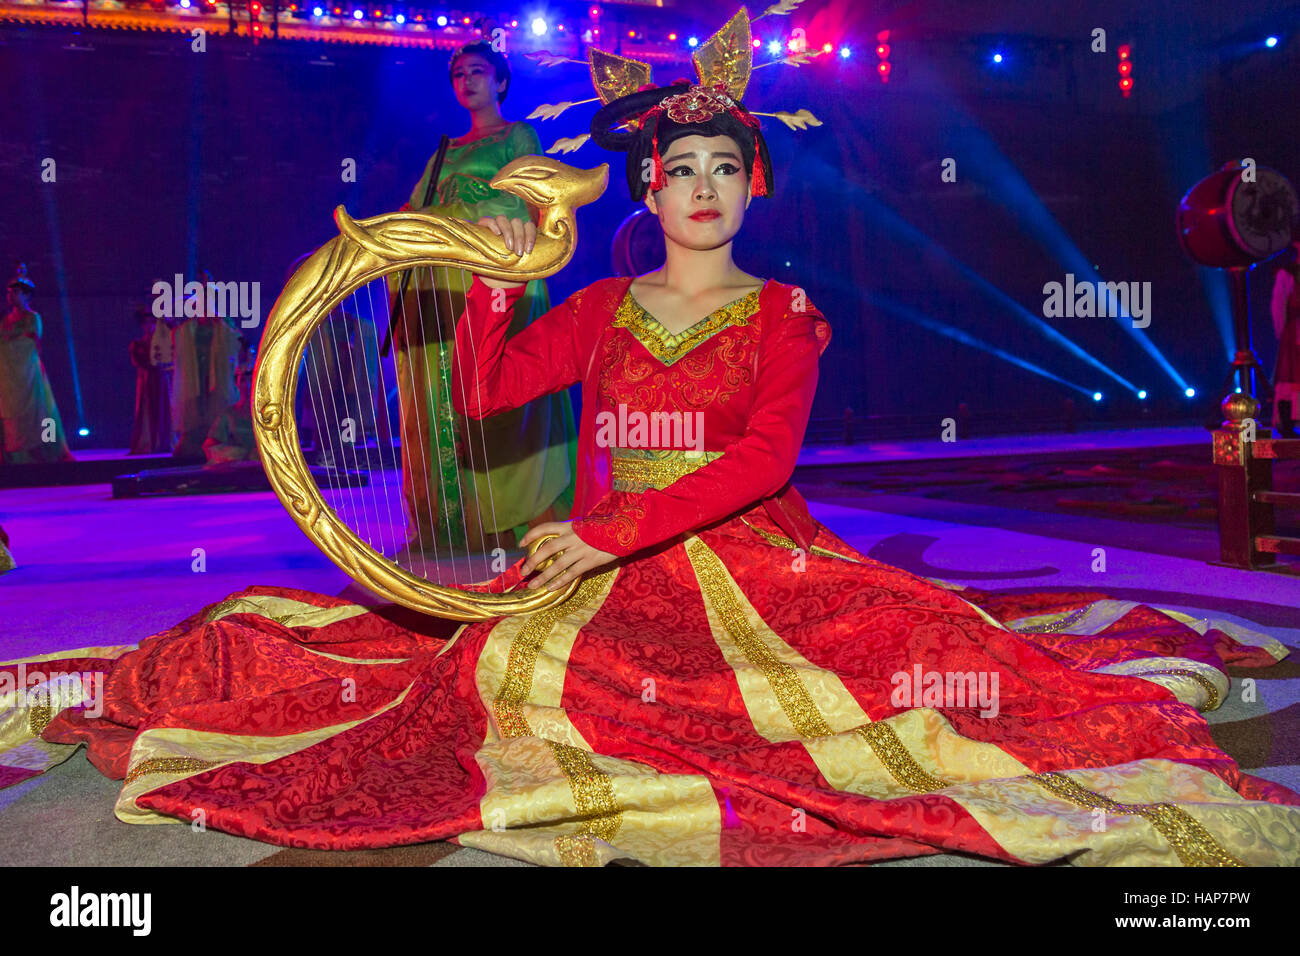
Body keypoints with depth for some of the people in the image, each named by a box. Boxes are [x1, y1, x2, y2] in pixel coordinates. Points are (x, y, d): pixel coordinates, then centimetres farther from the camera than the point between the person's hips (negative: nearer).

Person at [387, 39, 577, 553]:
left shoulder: (519, 136, 10)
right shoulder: (447, 150, 26)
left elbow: (515, 204, -5)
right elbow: (412, 214, 18)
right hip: (437, 286, 6)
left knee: (492, 406, -11)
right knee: (434, 408, 0)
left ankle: (503, 529, -6)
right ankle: (444, 535, 4)